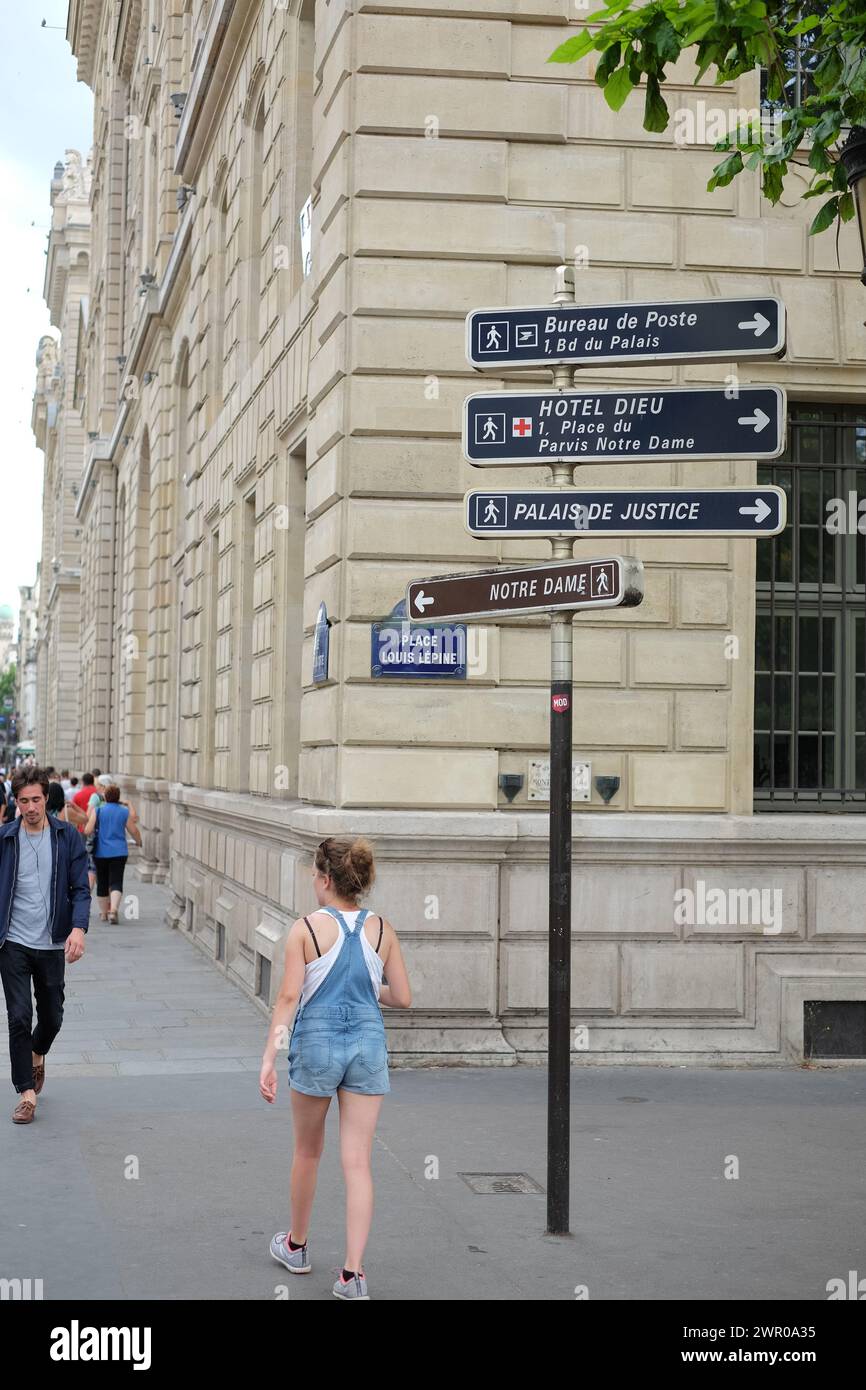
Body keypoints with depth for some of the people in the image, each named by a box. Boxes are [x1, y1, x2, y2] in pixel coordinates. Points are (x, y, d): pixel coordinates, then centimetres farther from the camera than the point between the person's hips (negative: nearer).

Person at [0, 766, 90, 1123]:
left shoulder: (67, 837, -2)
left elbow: (80, 889, -4)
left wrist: (78, 928, -20)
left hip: (52, 944, 1)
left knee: (52, 1017, 12)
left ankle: (37, 1055, 44)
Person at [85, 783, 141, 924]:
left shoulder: (97, 810, -4)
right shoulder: (124, 812, -1)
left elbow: (88, 830, -9)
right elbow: (134, 830, 5)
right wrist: (139, 842, 25)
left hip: (100, 852, 1)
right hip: (119, 852, -1)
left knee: (102, 882, 13)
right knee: (116, 882, -3)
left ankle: (103, 912, 21)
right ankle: (113, 909, -23)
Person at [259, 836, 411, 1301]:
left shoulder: (304, 930, -8)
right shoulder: (382, 931, 1)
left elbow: (288, 997, -12)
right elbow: (402, 998, 4)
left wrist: (268, 1060, -10)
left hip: (316, 1043, -2)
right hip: (368, 1046, 2)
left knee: (308, 1152, 19)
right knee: (357, 1162, 2)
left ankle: (296, 1246, 37)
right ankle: (353, 1272, -4)